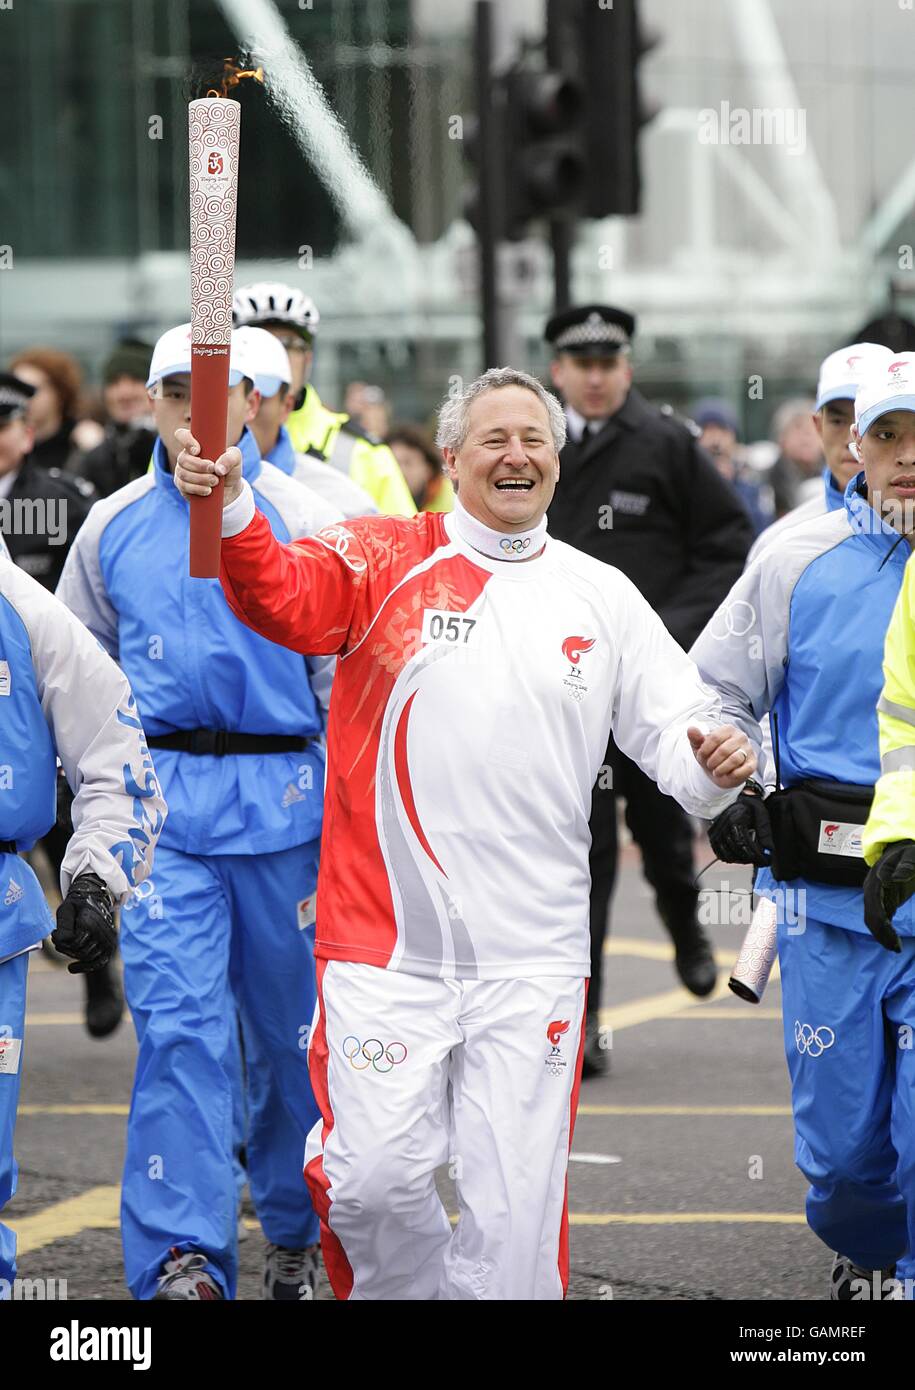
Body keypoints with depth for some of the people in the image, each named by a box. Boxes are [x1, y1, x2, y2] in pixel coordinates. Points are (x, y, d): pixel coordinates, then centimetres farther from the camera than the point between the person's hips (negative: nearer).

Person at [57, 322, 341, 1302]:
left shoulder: (303, 523, 0)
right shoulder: (114, 527, 7)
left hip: (284, 800, 0)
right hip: (161, 801, 1)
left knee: (291, 1030, 10)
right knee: (177, 1027, -12)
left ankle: (297, 1237, 28)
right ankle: (183, 1261, -17)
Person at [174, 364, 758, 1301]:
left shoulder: (601, 598, 9)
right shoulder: (384, 558, 1)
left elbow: (672, 729, 8)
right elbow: (285, 601, -17)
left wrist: (713, 764, -15)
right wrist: (231, 510, -37)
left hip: (532, 958, 2)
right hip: (387, 942, -2)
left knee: (517, 1197, 1)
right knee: (375, 1177, -5)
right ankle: (401, 1293, 23)